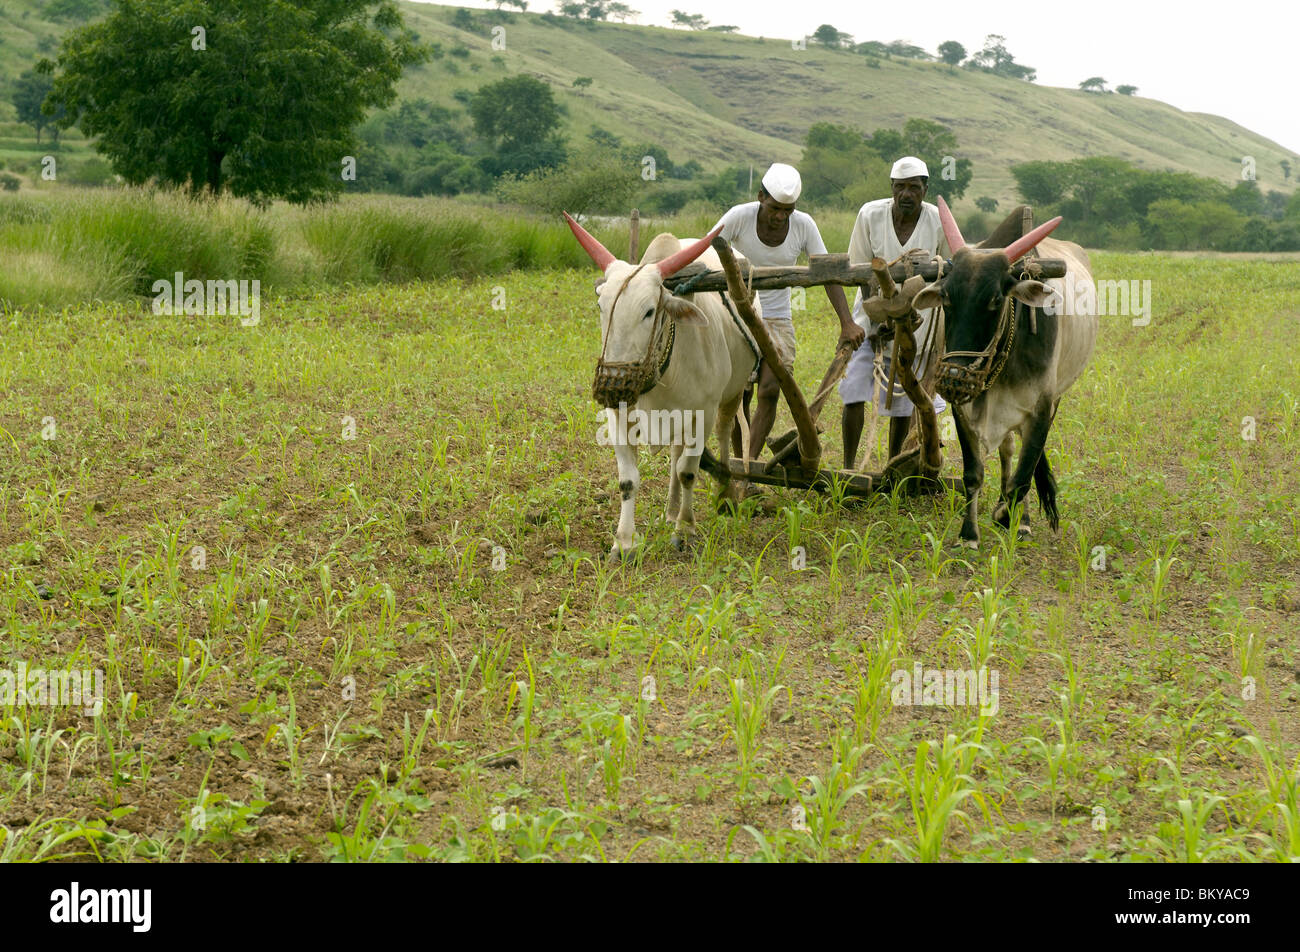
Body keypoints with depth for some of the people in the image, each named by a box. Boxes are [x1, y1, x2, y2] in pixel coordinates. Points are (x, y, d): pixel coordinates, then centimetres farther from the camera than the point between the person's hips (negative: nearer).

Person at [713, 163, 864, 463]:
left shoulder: (804, 225, -9)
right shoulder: (739, 217, -16)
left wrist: (847, 323, -17)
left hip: (777, 319, 2)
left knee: (770, 391, -12)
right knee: (738, 395, -4)